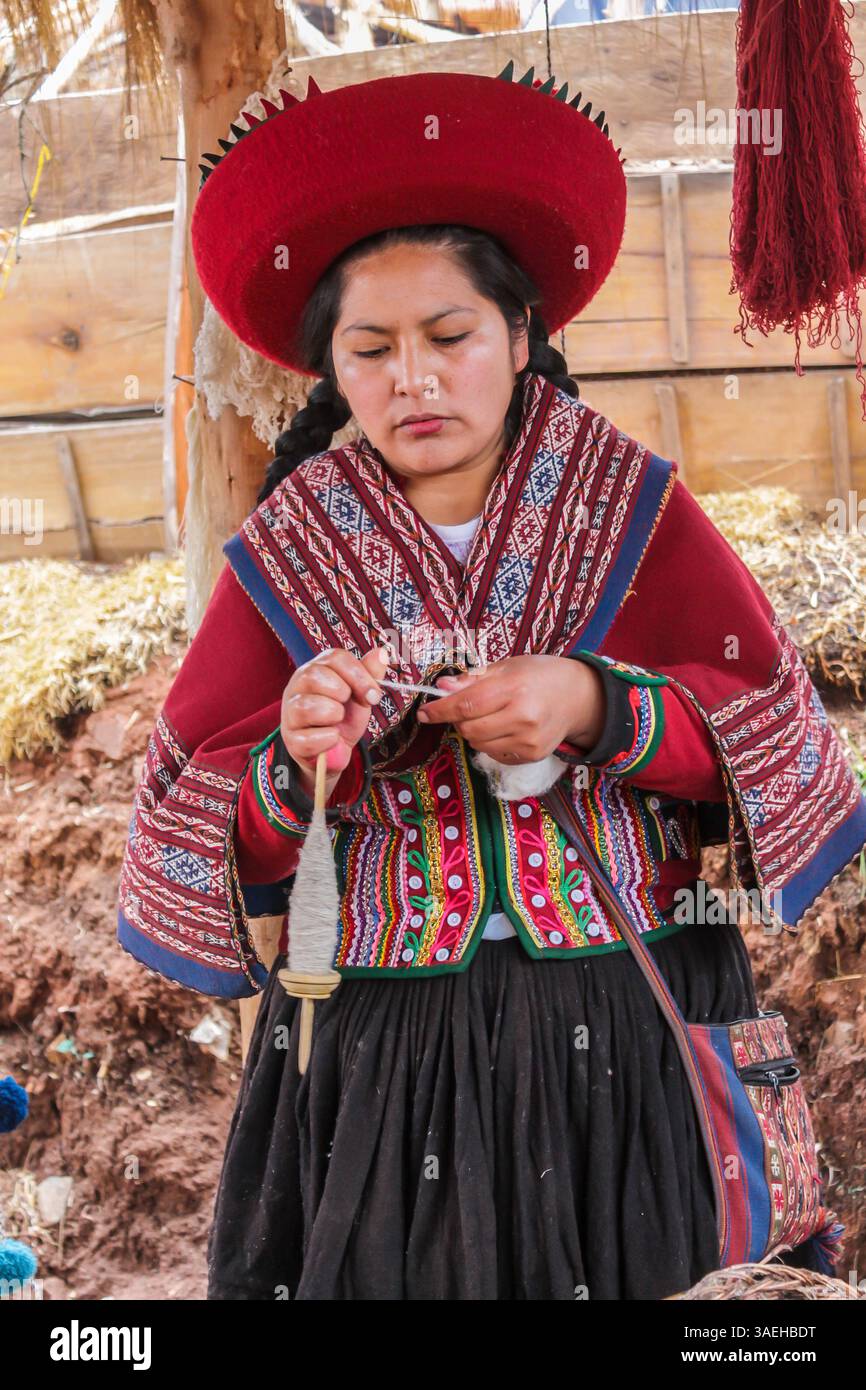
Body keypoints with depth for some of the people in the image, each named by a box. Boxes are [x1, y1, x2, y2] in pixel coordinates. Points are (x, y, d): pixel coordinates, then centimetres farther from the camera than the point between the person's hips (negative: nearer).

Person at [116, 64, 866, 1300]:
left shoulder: (630, 506, -1)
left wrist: (599, 708, -19)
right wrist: (296, 766, -20)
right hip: (379, 1049, 1)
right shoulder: (287, 554, 1)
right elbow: (201, 847, 0)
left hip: (622, 1034, 0)